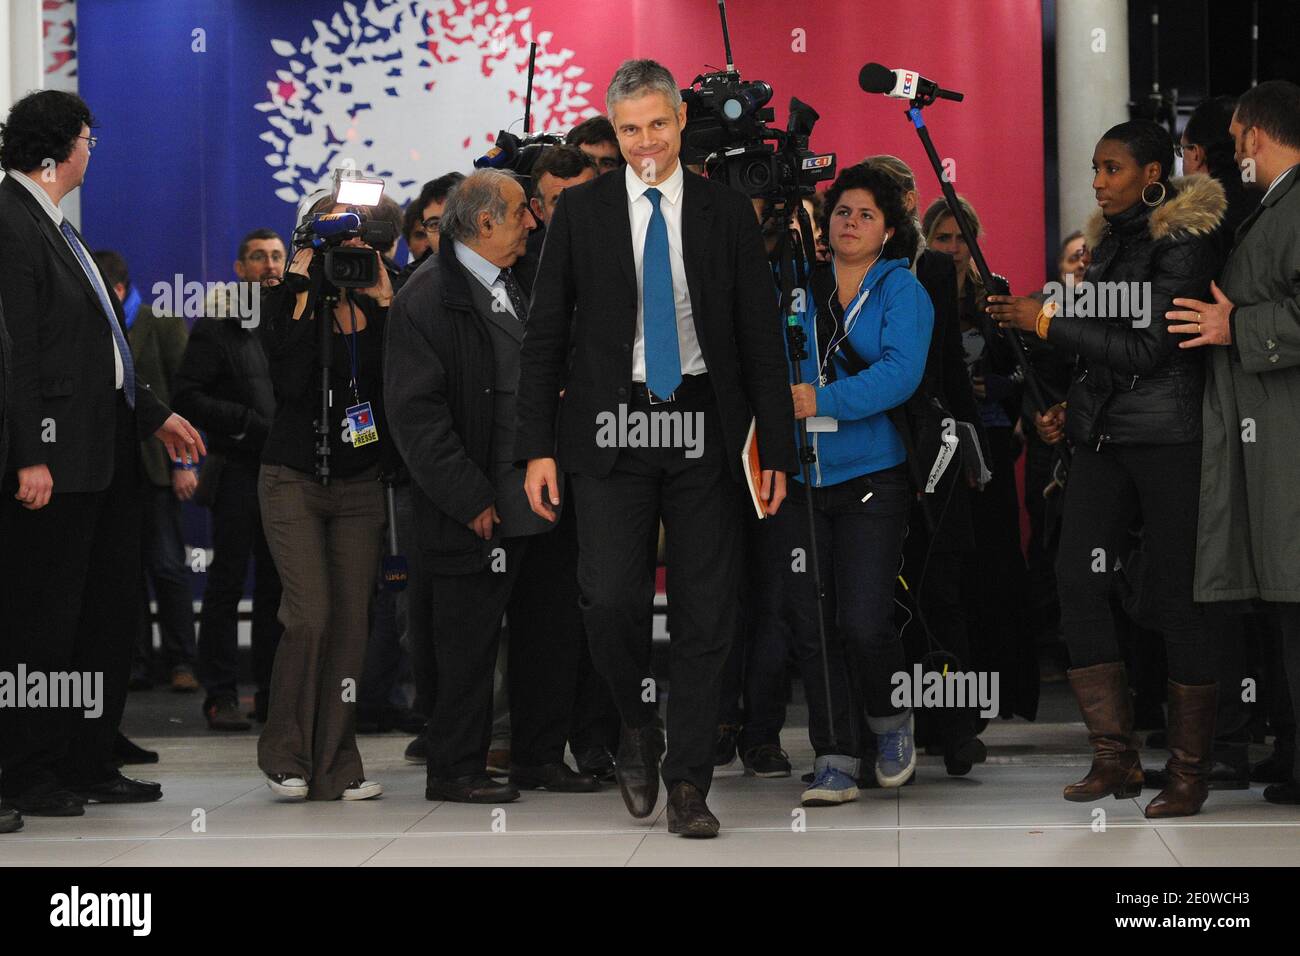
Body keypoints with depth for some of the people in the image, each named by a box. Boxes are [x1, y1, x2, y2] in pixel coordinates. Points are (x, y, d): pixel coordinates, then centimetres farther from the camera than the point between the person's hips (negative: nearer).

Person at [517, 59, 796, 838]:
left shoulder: (727, 212, 6)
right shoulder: (581, 211, 5)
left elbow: (761, 336, 6)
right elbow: (545, 334, 6)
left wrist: (777, 448, 0)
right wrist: (539, 446, -2)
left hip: (705, 430, 1)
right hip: (615, 427, -1)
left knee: (707, 614, 0)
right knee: (611, 599, -12)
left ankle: (688, 786, 9)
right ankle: (639, 725, 18)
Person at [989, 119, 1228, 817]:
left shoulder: (1183, 243, -9)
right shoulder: (1109, 241, 15)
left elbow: (1146, 348, -16)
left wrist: (1047, 324, -15)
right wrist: (1069, 410, 13)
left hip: (1167, 435, -7)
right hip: (1104, 436, 7)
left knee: (1173, 591, -4)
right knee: (1077, 576, -2)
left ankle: (1189, 771, 5)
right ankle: (1115, 758, 5)